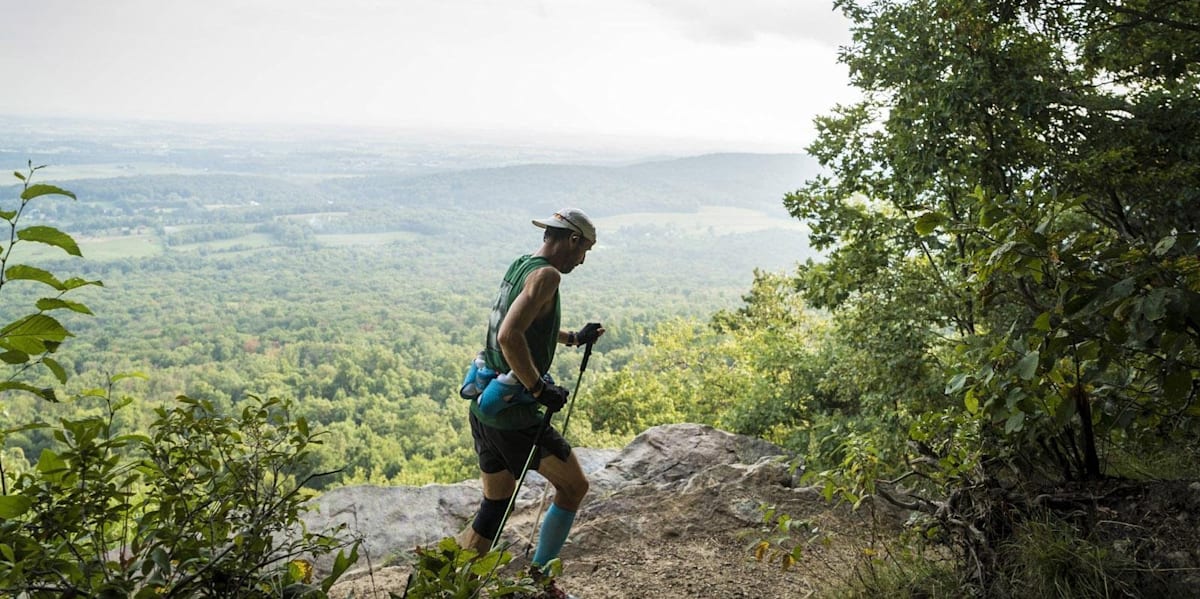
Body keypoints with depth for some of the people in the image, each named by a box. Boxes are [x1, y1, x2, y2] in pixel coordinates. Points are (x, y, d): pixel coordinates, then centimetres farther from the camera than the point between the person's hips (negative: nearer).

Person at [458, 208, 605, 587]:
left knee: (495, 507, 18)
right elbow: (509, 336, -29)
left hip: (484, 406, 9)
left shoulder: (519, 266, 13)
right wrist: (539, 388, -23)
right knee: (574, 486, 10)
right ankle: (539, 579, 17)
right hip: (513, 413, -9)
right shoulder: (546, 275, -16)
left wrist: (574, 338, 31)